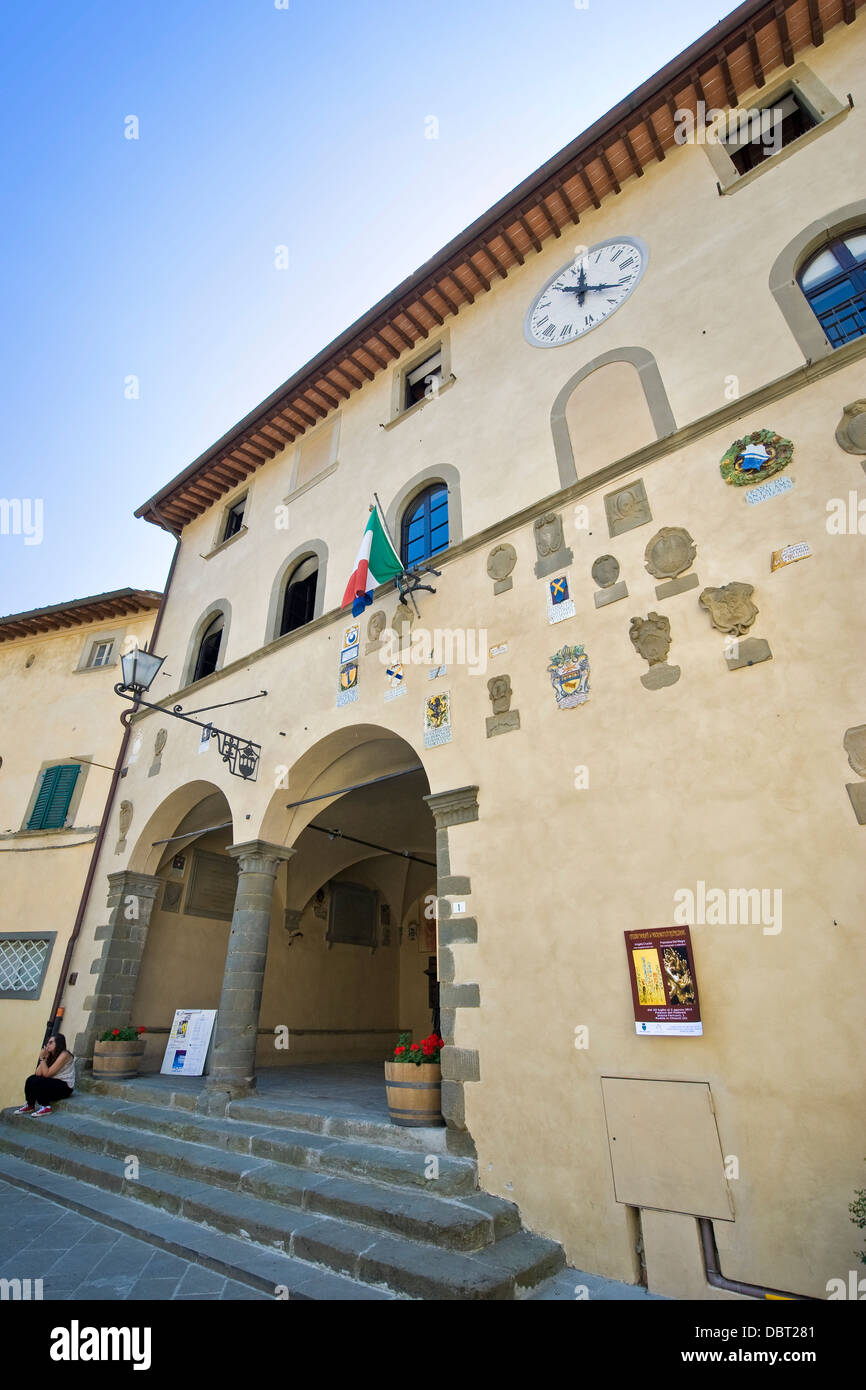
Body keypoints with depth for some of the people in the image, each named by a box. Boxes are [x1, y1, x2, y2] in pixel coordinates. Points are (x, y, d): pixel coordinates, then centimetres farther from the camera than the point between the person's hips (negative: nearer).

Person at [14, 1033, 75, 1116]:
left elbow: (47, 1074, -20)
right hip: (54, 1083, 8)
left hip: (65, 1087, -8)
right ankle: (30, 1106, 9)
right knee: (31, 1079, -6)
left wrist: (42, 1058, -16)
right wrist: (44, 1058, -8)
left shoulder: (64, 1055, -17)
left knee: (36, 1082, -21)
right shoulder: (51, 1055, 10)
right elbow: (38, 1074, -2)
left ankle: (46, 1108, -8)